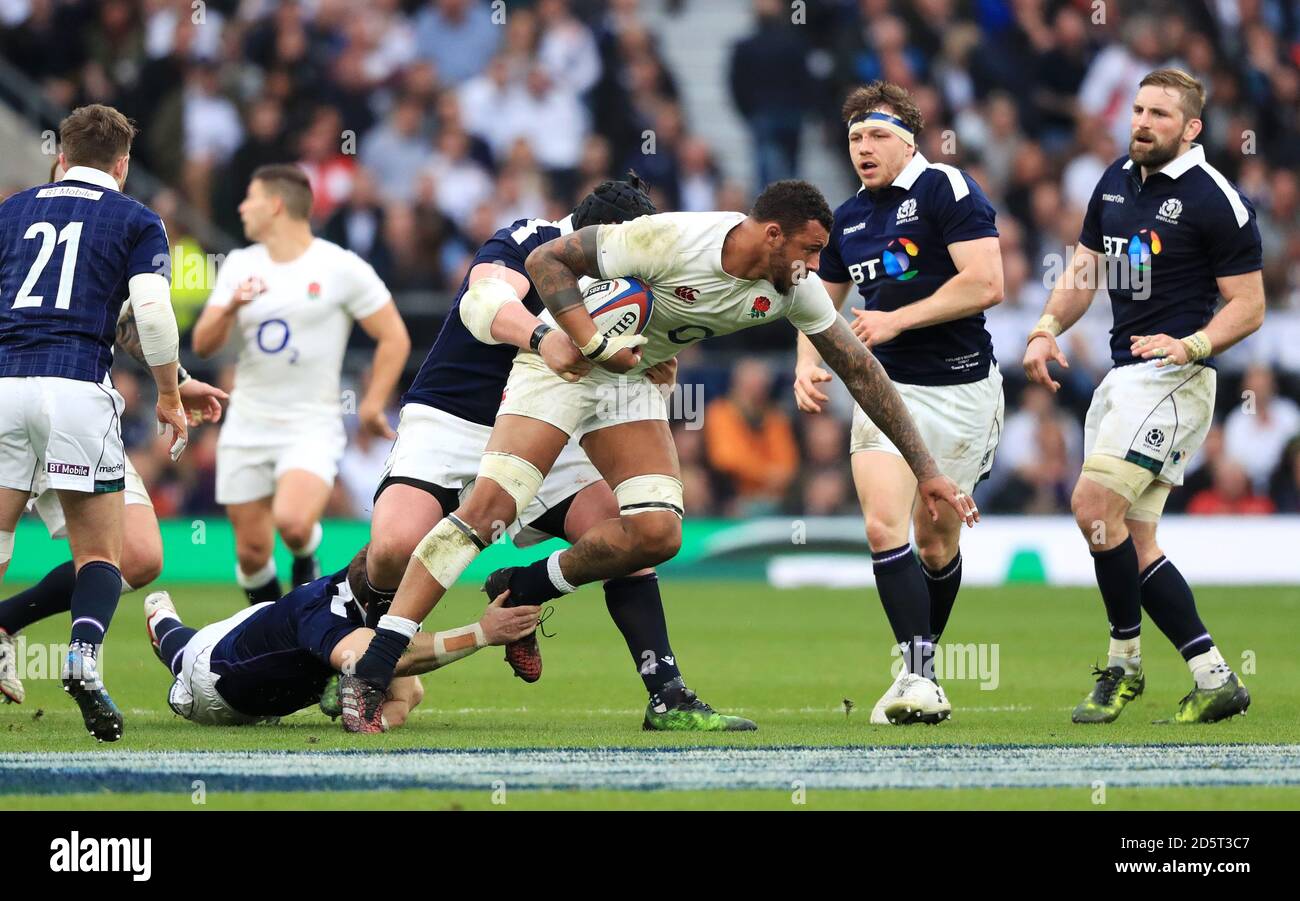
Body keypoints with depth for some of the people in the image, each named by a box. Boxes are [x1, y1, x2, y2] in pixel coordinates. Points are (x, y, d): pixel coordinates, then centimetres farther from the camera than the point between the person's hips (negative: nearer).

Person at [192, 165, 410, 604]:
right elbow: (203, 344, 4)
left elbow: (394, 338, 0)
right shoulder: (239, 265, 9)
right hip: (247, 427, 4)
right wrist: (229, 308, -15)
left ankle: (306, 557, 6)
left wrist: (371, 407, -3)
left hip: (312, 426, -4)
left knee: (292, 522, -28)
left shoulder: (342, 268, -5)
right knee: (252, 552, 1)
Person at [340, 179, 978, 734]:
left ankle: (519, 593, 10)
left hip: (634, 383, 6)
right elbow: (546, 261, -21)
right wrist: (594, 341, -31)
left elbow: (860, 369, 0)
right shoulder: (672, 240, -28)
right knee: (488, 507, -20)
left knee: (656, 534, -14)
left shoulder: (795, 288, -10)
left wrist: (925, 469, 2)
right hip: (562, 360, -6)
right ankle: (369, 675, -20)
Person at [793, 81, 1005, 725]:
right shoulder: (848, 218, 10)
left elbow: (986, 284, -18)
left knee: (937, 539, 5)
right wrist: (807, 363, 5)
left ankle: (920, 668, 26)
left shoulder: (946, 190, -10)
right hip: (885, 384, 4)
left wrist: (896, 320, -16)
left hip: (960, 387, -4)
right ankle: (918, 678, -18)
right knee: (884, 524, -17)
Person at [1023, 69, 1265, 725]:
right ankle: (1214, 680, 9)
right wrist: (1046, 329, 5)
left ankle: (1124, 664, -6)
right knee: (1133, 542, 5)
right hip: (1122, 374, 9)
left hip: (1173, 376, -8)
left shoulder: (1215, 199, -10)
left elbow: (1249, 306, -8)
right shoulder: (1117, 180, 13)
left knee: (1094, 505, -19)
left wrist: (1191, 346, -24)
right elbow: (1085, 269, 21)